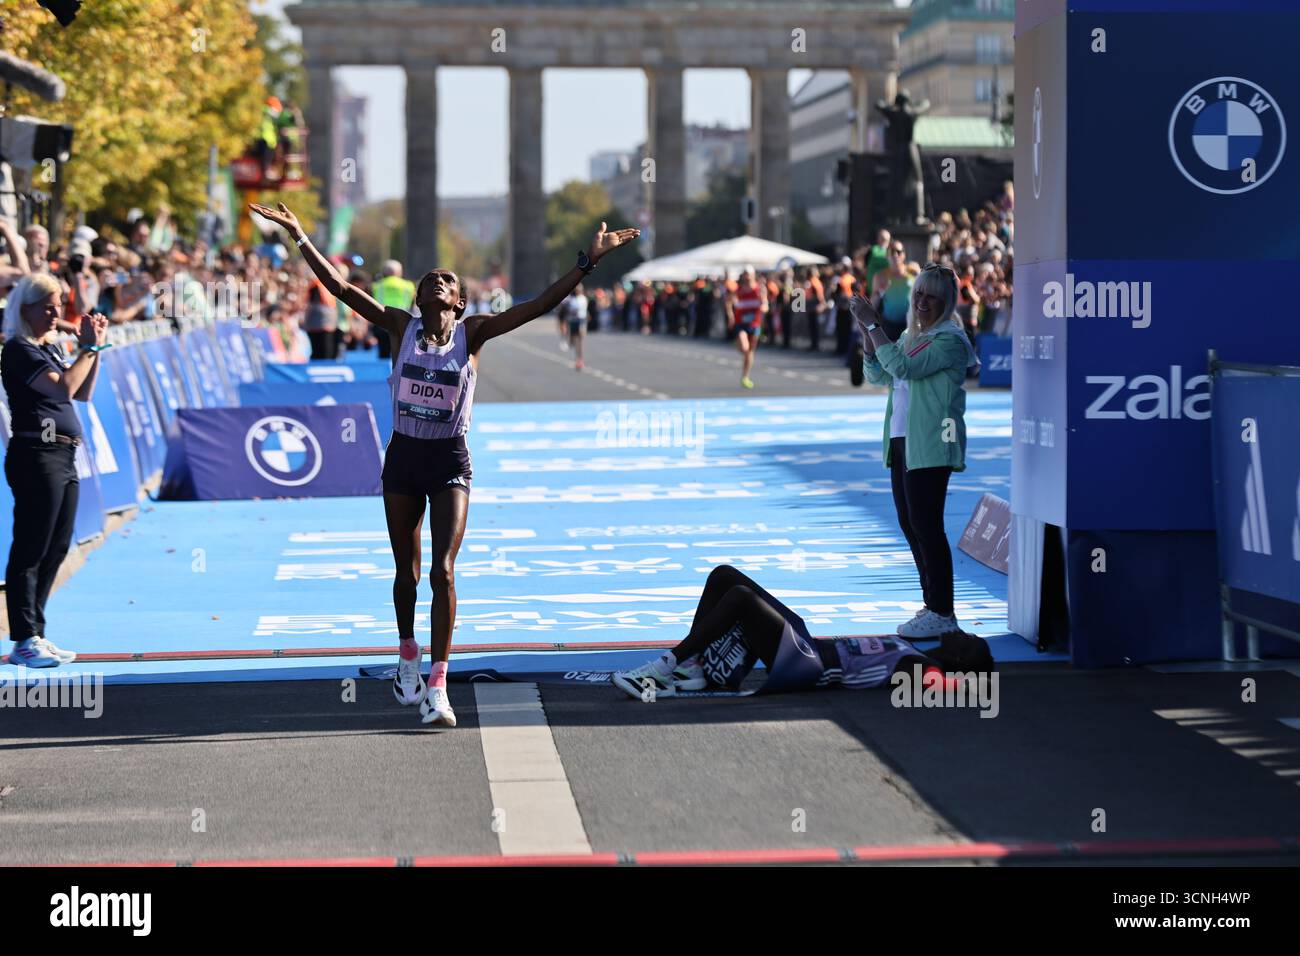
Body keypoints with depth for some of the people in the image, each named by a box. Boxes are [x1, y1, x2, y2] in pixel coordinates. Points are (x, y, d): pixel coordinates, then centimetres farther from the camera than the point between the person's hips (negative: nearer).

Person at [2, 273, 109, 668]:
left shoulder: (51, 347, 17)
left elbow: (83, 394, 19)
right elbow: (63, 387, -21)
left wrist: (95, 348, 10)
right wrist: (89, 347, -13)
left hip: (64, 457, 10)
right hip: (36, 457, -10)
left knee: (56, 550, 12)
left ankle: (36, 634, 19)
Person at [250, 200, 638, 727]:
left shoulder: (472, 332, -5)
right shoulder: (401, 326, -1)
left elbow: (540, 304, -12)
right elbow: (341, 287, -4)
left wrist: (588, 260, -19)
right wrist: (299, 236, -10)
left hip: (450, 460, -2)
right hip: (403, 456, 2)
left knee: (442, 571, -13)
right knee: (406, 570, 13)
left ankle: (437, 685, -10)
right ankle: (408, 655, 38)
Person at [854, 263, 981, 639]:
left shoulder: (950, 340, -10)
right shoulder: (910, 336, 16)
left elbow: (904, 367, -21)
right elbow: (877, 374, 15)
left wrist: (873, 325, -17)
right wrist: (866, 330, 3)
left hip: (930, 446, -9)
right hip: (902, 441, 9)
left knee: (926, 524, -10)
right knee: (909, 524, 11)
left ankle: (943, 614, -6)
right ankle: (933, 605, 20)